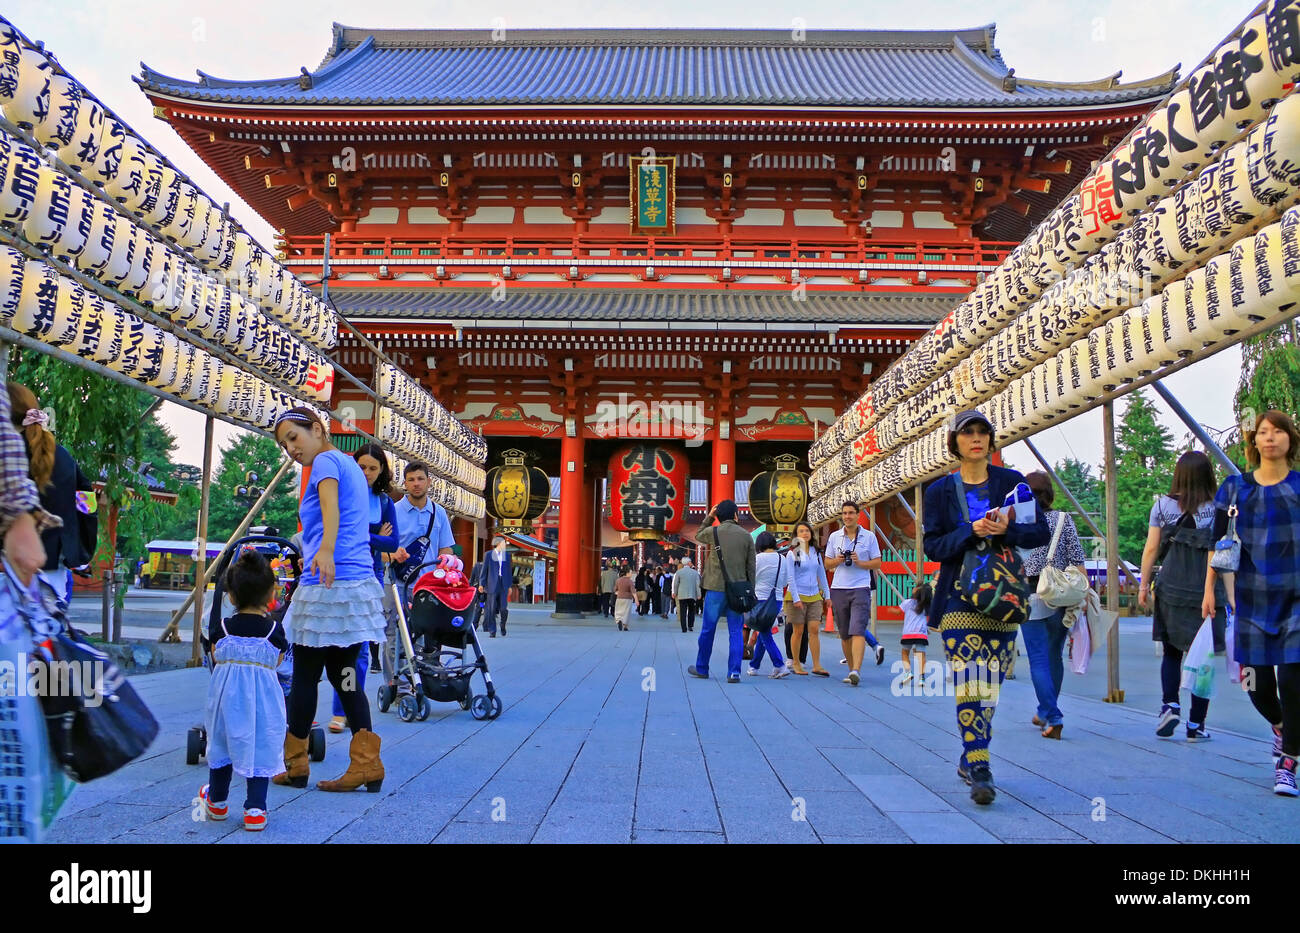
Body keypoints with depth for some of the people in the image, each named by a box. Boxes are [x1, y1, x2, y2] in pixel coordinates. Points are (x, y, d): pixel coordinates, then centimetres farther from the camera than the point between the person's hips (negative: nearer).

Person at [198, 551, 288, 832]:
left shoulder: (221, 628, -3)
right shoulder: (275, 630, -5)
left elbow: (216, 659, 5)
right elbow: (275, 664, 1)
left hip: (226, 693, 2)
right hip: (263, 698, -2)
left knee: (222, 743, 19)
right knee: (260, 748, 6)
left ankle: (217, 802, 36)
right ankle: (255, 809, 5)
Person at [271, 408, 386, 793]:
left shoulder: (326, 461, -7)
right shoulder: (350, 465, 20)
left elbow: (330, 504, -29)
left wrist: (325, 549, -46)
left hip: (327, 587, -9)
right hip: (358, 584, 9)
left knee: (305, 677, 5)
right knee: (343, 676, 10)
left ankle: (294, 766, 17)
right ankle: (367, 765, 4)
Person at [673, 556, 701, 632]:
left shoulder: (679, 572, -2)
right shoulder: (695, 572, 0)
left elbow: (676, 584, 4)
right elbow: (698, 584, 1)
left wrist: (675, 593, 17)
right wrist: (698, 594, 6)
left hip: (682, 595, -1)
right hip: (692, 595, 1)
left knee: (683, 612, 1)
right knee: (691, 611, 15)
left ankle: (684, 628, -5)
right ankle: (690, 626, 10)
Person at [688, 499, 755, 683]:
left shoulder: (712, 532, -3)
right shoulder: (747, 536, 3)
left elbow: (698, 536, 22)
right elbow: (751, 567, 4)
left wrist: (708, 517, 23)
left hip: (716, 588, -1)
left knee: (707, 630, 10)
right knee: (735, 632, 5)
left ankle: (701, 668, 22)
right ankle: (734, 672, 0)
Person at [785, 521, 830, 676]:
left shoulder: (816, 552, 10)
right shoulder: (793, 553, -4)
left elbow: (822, 574, 17)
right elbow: (791, 577, -8)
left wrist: (827, 594, 15)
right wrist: (796, 598, -13)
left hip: (815, 596, 4)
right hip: (798, 596, -4)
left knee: (814, 630, -3)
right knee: (798, 631, 2)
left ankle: (817, 665, -2)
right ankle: (795, 664, 13)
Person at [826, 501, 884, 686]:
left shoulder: (869, 536, 4)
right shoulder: (834, 536, 10)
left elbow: (877, 563, 4)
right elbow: (827, 564, 14)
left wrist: (860, 562, -13)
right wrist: (837, 561, -8)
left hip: (861, 589, -3)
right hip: (838, 589, 3)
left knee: (857, 631, -16)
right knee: (844, 634, 7)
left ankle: (856, 670, -24)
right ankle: (851, 669, 18)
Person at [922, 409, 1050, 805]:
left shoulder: (1011, 482, 6)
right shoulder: (940, 490, 4)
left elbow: (1041, 532, 3)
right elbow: (933, 546, -1)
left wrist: (1007, 530, -17)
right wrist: (972, 532, -16)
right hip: (959, 597, -1)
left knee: (990, 686, 5)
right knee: (970, 683, -11)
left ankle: (969, 759, 22)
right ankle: (979, 772, -8)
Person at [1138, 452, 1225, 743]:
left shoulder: (1163, 506, 1)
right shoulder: (1218, 510, -2)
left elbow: (1151, 549, 2)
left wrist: (1144, 584, 10)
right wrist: (1229, 593, 0)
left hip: (1170, 590, 1)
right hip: (1208, 592, -1)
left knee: (1171, 653, 15)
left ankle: (1170, 704, -4)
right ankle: (1196, 724, 8)